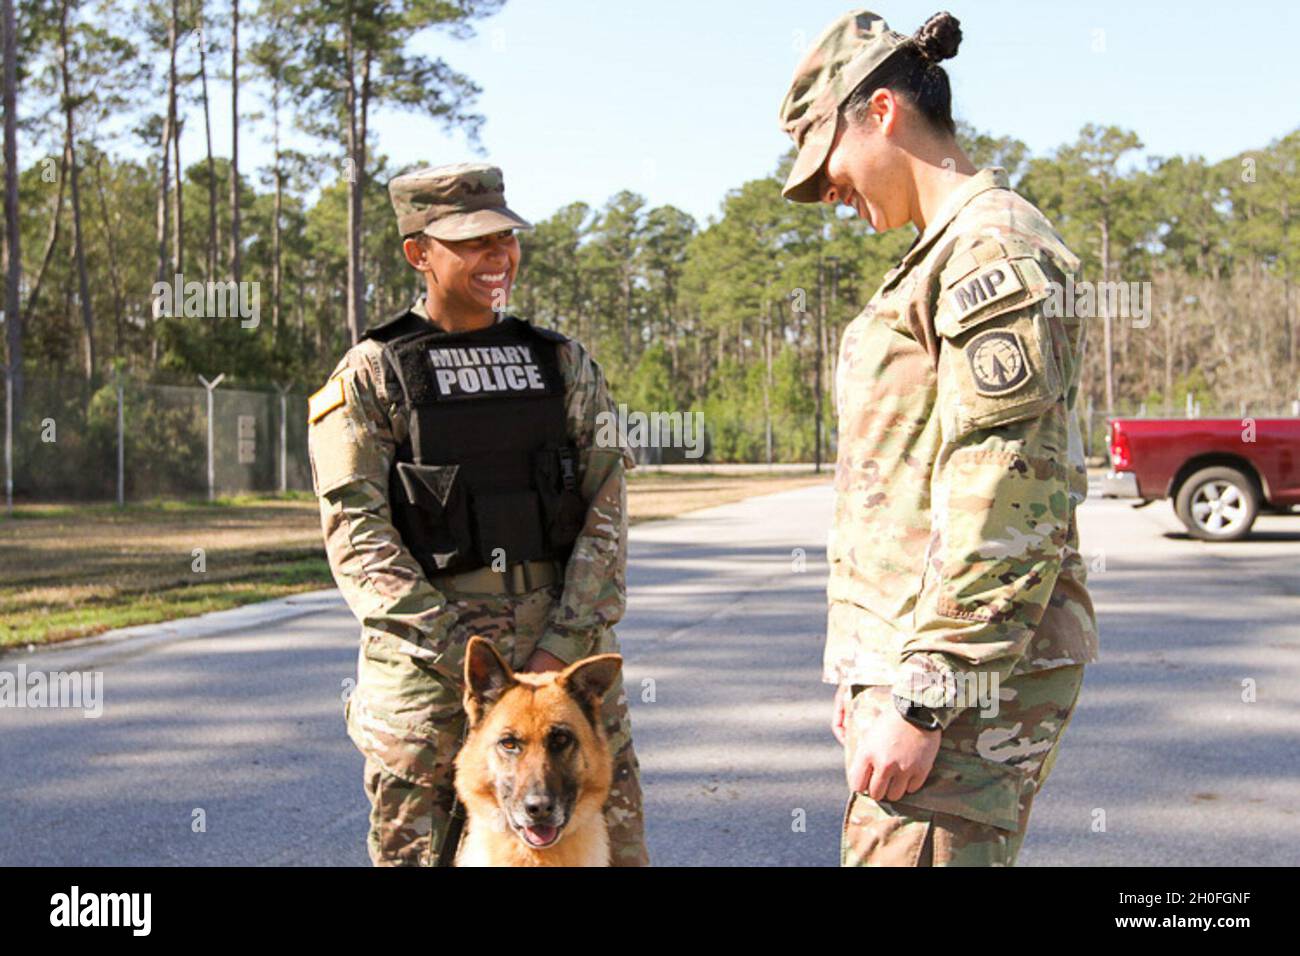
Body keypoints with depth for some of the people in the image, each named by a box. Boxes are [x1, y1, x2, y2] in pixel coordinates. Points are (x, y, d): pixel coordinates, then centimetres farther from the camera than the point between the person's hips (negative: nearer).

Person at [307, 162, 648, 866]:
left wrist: (562, 648, -8)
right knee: (417, 848, 4)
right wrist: (462, 656, -14)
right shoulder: (370, 377, 2)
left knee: (614, 844, 4)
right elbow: (357, 537, -6)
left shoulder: (563, 364, 11)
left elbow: (606, 512, 4)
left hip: (567, 651, 3)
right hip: (426, 658, -2)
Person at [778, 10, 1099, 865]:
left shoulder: (992, 247, -12)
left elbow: (1009, 504, -20)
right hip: (918, 659, 10)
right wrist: (873, 673, 24)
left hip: (965, 667, -10)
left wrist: (920, 699, -21)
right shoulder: (946, 253, 21)